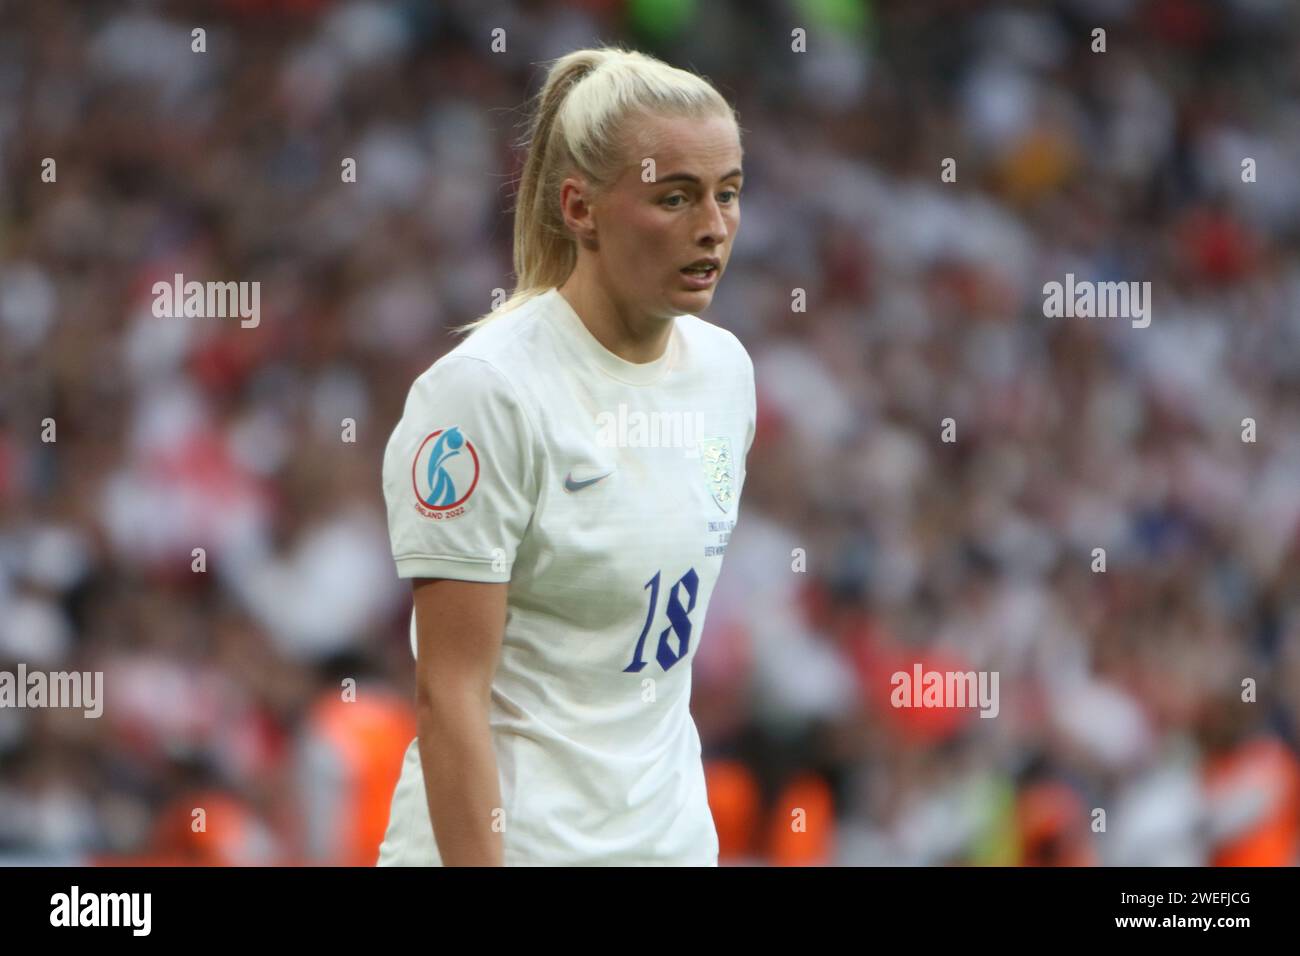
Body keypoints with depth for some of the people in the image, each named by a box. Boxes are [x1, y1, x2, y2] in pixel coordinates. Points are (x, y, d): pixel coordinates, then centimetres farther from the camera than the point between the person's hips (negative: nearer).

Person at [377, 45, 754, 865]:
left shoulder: (724, 366, 5)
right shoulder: (486, 391, -15)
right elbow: (450, 695, -17)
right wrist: (476, 864, -21)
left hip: (673, 835, 6)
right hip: (512, 844, -6)